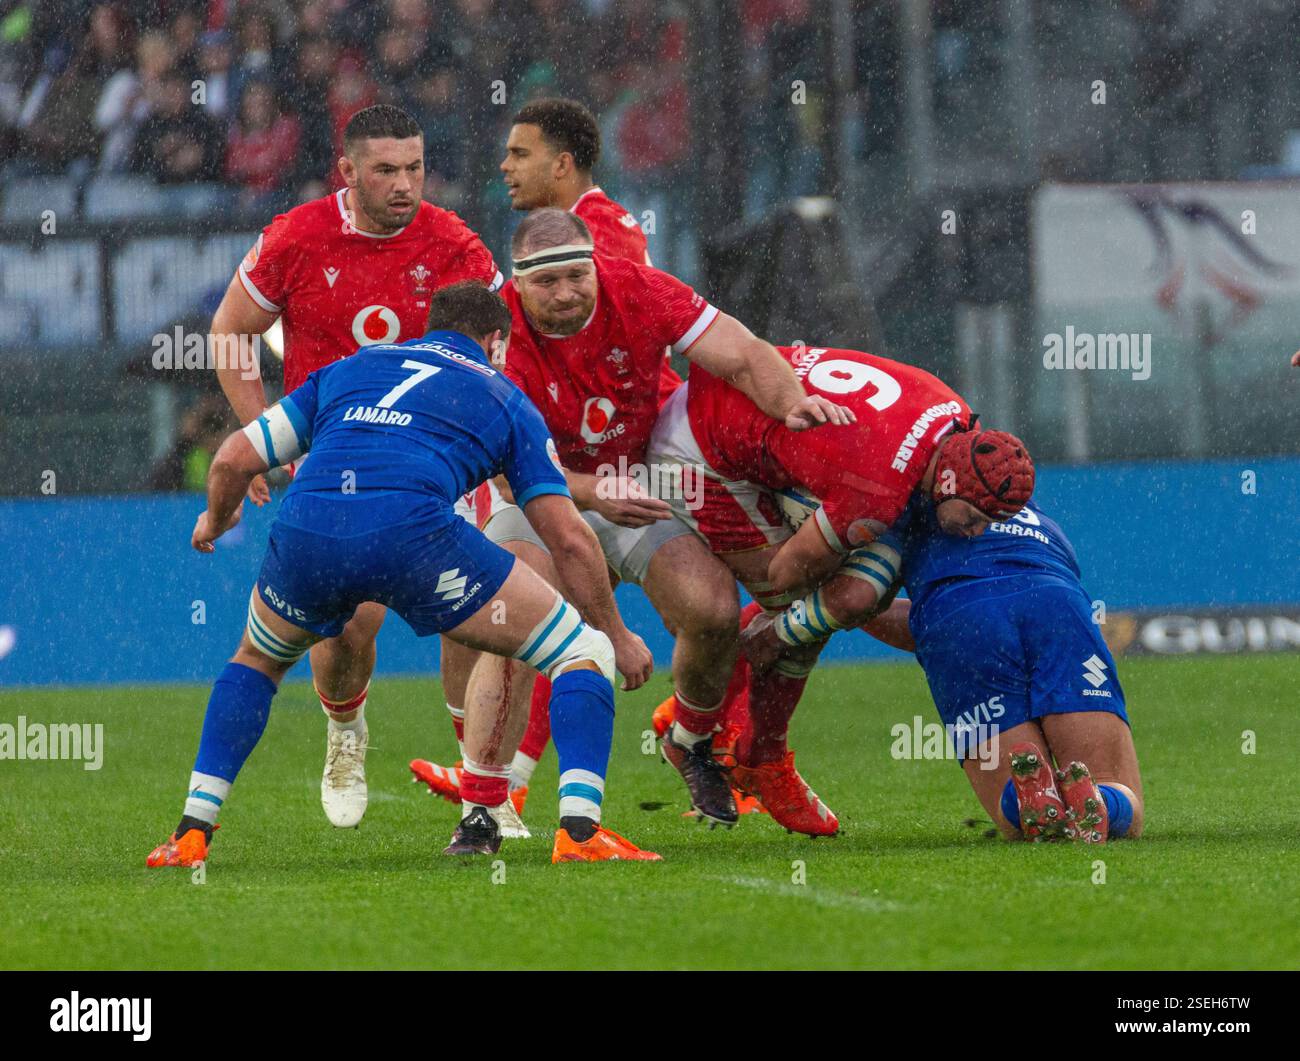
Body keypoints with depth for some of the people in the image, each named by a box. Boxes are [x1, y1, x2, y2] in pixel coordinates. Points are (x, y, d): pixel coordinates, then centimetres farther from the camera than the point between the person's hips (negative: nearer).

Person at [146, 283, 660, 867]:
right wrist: (618, 637, 34)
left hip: (302, 531, 3)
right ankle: (579, 829, -7)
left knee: (257, 660, 36)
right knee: (581, 650, 12)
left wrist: (215, 520, 52)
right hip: (412, 527, -3)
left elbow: (234, 458, 30)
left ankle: (191, 833, 24)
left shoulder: (351, 366, 34)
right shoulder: (503, 397, 27)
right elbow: (569, 539, 21)